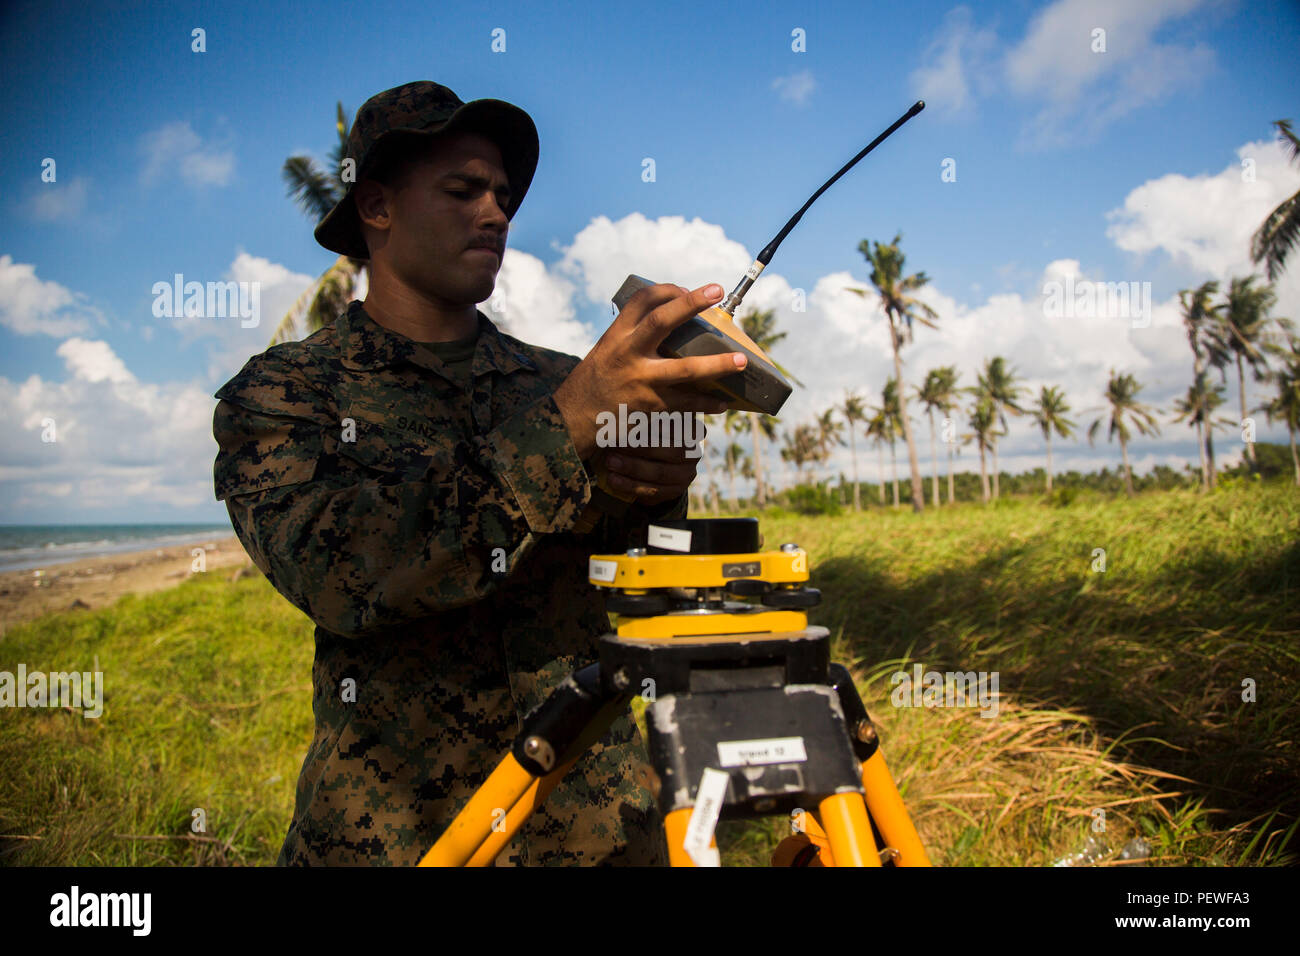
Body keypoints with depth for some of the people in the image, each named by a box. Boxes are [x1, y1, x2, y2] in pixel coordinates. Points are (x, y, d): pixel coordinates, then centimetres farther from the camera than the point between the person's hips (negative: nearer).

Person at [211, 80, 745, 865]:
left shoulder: (563, 383, 8)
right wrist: (563, 433, -28)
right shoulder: (279, 392, -1)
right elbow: (332, 570, -20)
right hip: (391, 828, -2)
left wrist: (652, 495, -20)